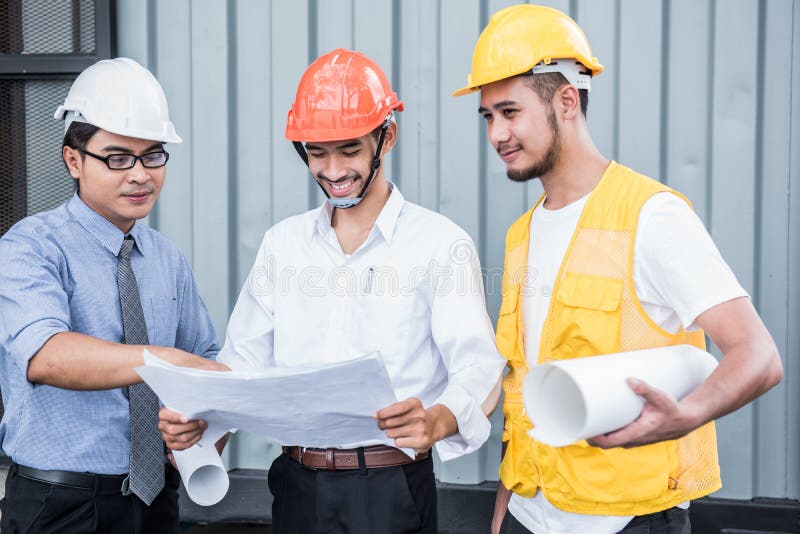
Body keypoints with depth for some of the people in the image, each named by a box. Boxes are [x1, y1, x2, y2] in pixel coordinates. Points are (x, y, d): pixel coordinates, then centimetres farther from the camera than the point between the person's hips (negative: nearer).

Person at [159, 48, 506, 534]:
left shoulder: (441, 244, -7)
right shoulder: (282, 243, 7)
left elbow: (477, 365, -16)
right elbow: (245, 362, 6)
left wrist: (437, 420, -37)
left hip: (393, 490, -4)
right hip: (298, 486, 4)